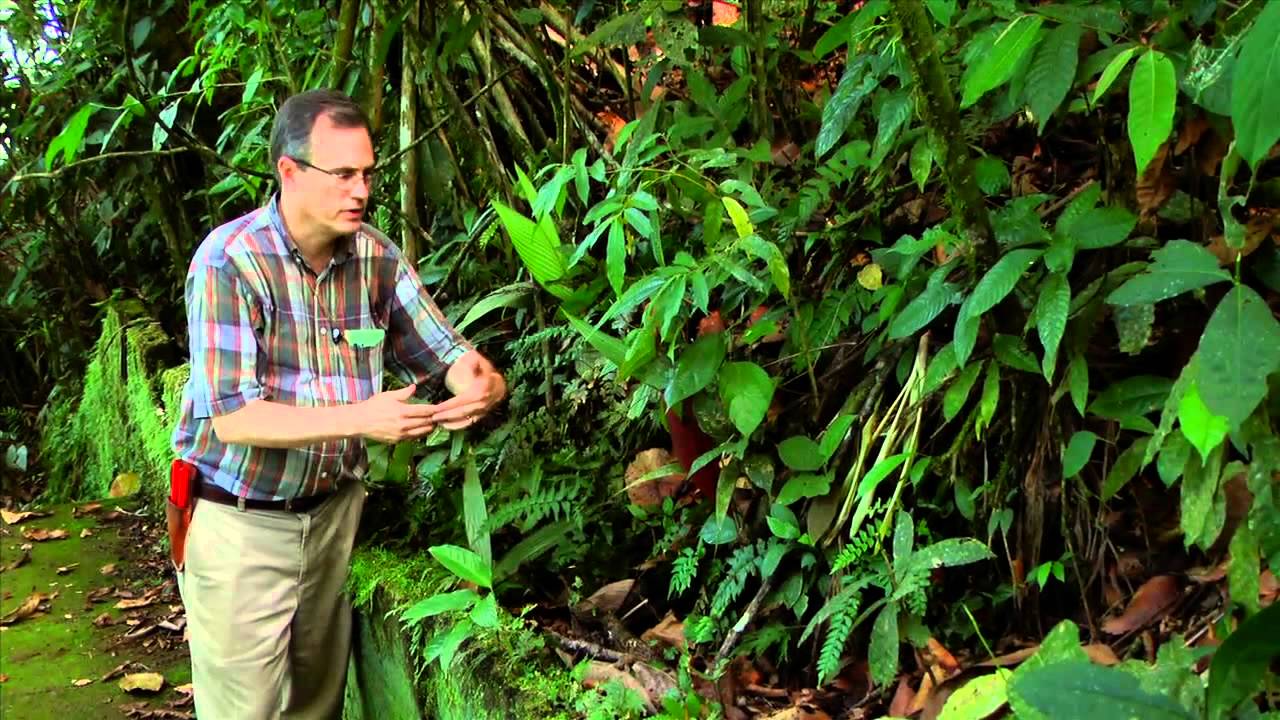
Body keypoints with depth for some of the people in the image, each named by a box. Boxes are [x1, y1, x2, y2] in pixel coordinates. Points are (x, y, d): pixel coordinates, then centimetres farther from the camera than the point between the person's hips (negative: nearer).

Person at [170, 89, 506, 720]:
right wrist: (360, 418, -34)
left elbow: (447, 354, 1)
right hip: (239, 520, -4)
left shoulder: (377, 257, -4)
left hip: (334, 511, 5)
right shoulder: (231, 259, -19)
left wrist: (478, 379, -24)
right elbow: (231, 418, -23)